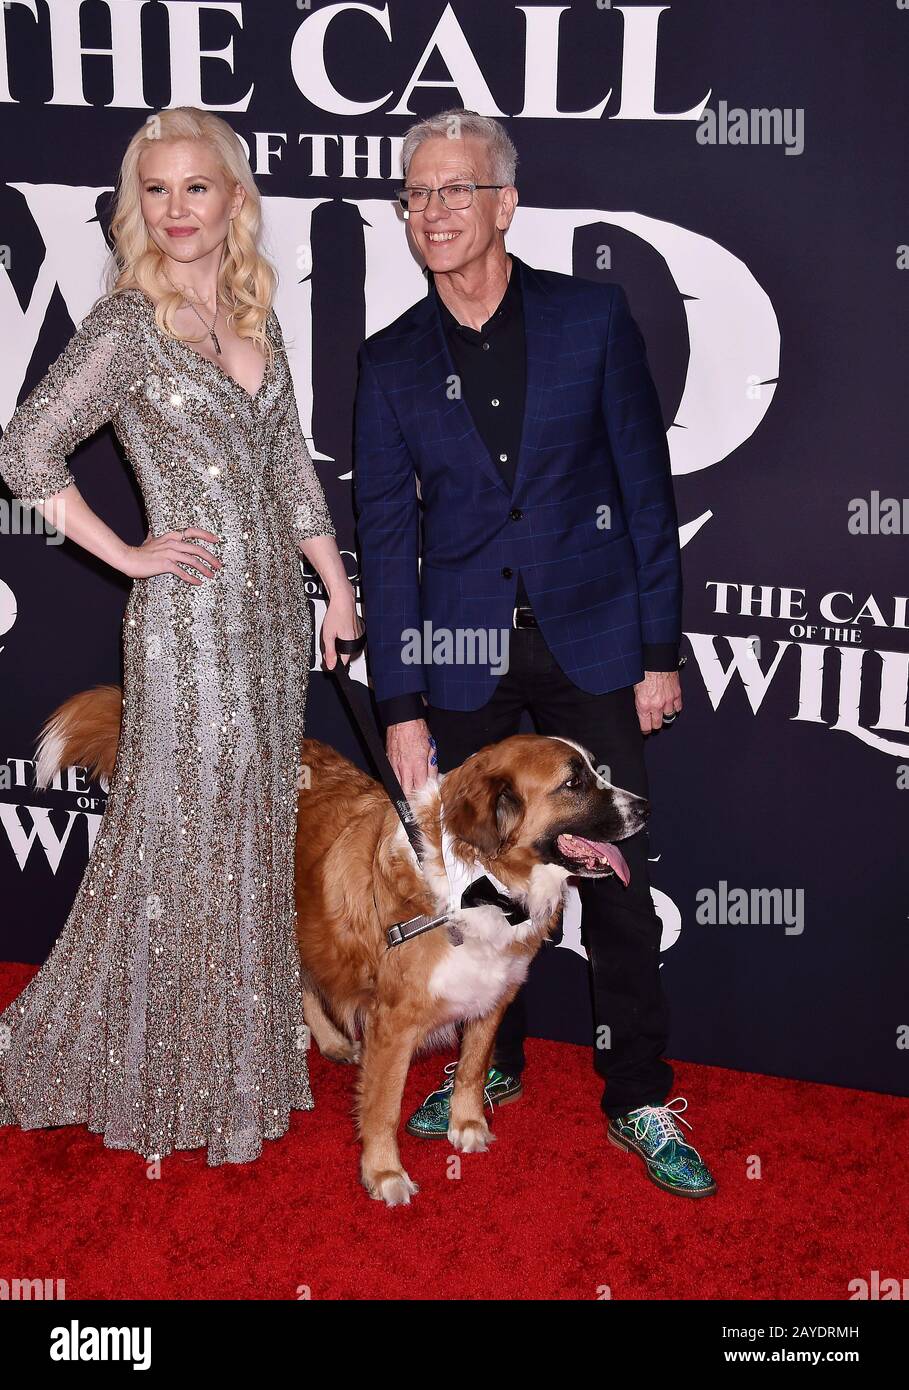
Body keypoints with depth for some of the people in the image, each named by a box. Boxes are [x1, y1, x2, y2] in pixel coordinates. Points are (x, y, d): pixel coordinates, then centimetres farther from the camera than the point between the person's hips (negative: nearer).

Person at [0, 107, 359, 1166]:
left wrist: (338, 590, 11)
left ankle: (244, 1054, 31)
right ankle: (175, 1078, 23)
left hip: (273, 602, 6)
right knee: (183, 835, 3)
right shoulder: (127, 324, -10)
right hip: (189, 612, -6)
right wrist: (127, 555, -9)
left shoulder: (254, 315, 10)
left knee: (253, 832, 14)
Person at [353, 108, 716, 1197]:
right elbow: (386, 536, 2)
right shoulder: (392, 359, 3)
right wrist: (400, 707, -2)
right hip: (461, 655, 2)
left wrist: (659, 649, -2)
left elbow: (645, 486, 1)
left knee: (616, 875, 2)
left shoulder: (592, 318, -1)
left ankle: (640, 1100, 18)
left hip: (589, 642, -1)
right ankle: (491, 1063, 34)